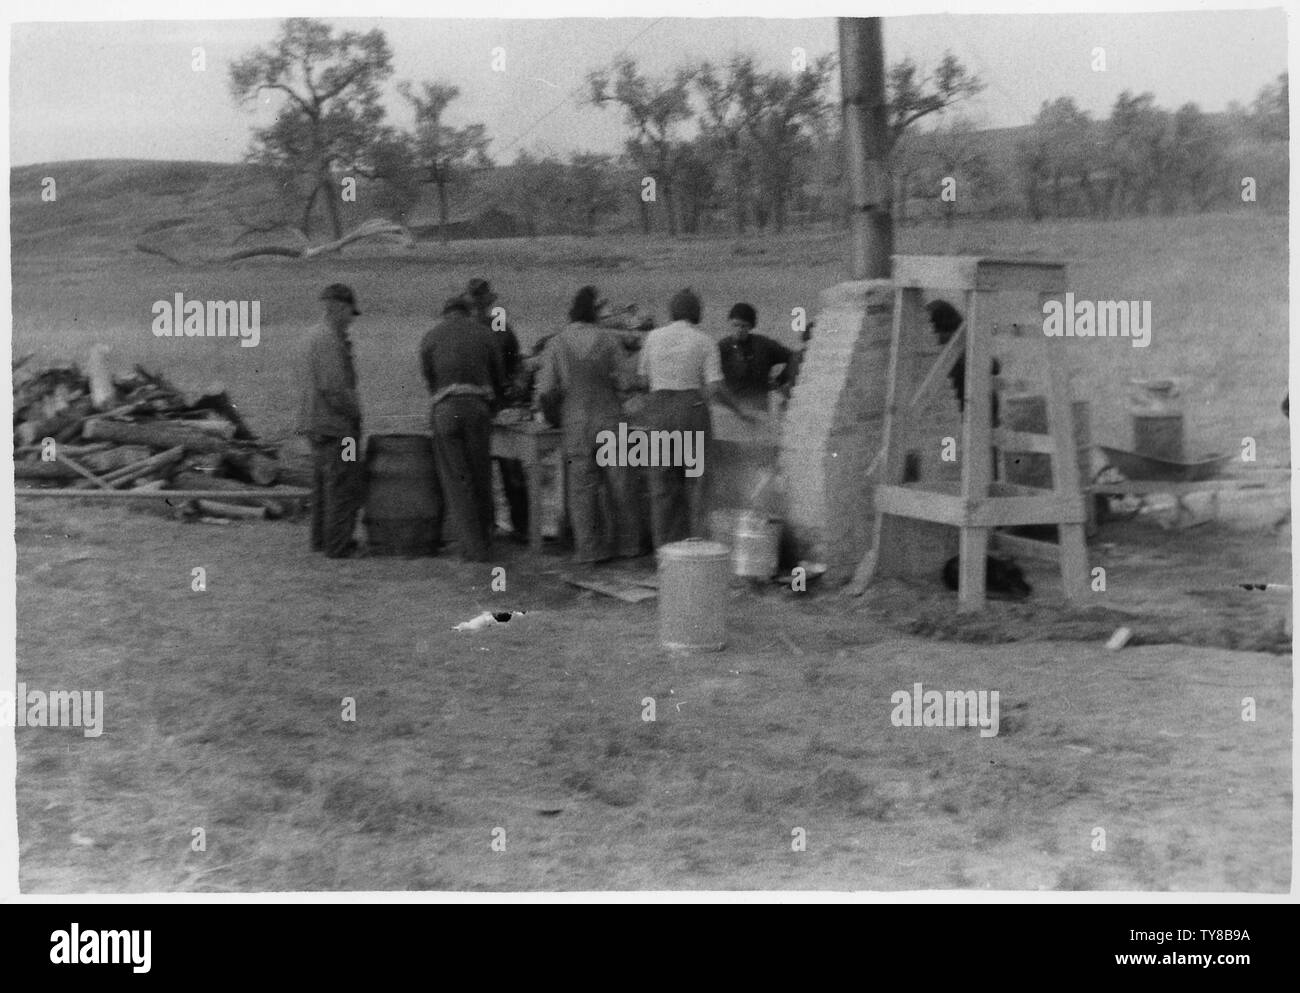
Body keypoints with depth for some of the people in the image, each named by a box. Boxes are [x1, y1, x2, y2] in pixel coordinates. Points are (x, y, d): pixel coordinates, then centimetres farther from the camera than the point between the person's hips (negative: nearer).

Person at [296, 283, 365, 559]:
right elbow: (334, 388, -24)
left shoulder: (315, 339, 15)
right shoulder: (331, 342, -17)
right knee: (347, 485, -6)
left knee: (324, 483, 16)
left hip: (317, 424, 11)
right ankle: (338, 544, -4)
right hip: (335, 425, -11)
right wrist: (354, 411, -11)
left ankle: (321, 540, 24)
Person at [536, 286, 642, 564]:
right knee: (619, 484, 9)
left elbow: (546, 390, -5)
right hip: (610, 419, 0)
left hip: (576, 424, 0)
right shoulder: (608, 340, -2)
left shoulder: (556, 345, -2)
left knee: (582, 487, 4)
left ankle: (589, 548, 3)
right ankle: (626, 543, 14)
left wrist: (554, 417, 13)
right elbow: (623, 381, -3)